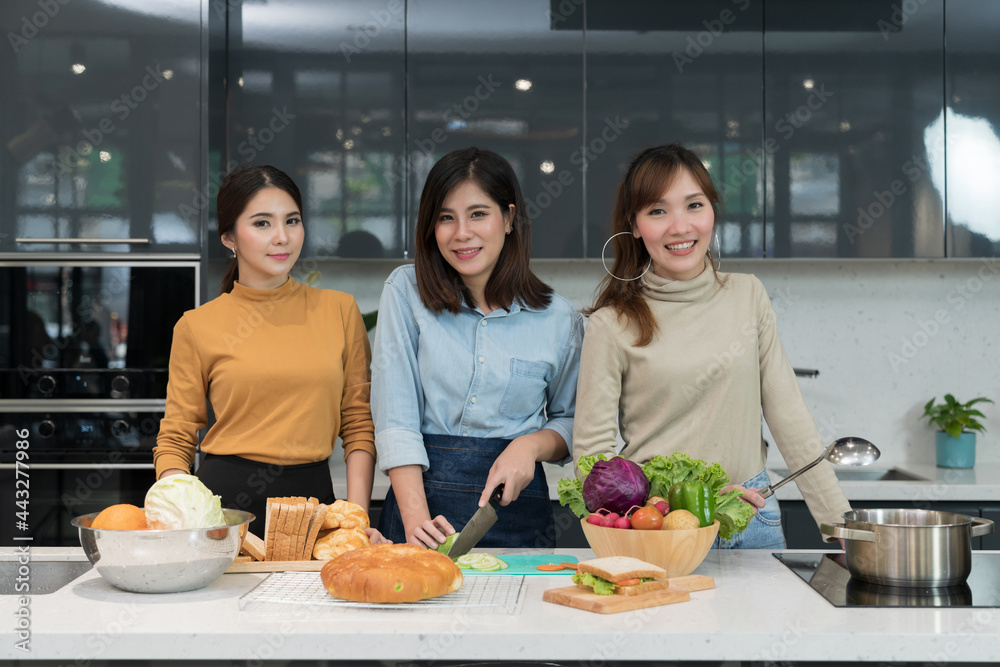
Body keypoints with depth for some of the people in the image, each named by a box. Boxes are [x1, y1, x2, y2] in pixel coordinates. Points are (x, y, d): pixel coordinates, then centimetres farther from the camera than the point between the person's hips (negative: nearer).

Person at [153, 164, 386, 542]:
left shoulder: (339, 310, 7)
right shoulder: (198, 326, 2)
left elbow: (358, 424, 9)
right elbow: (175, 440, 5)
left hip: (313, 497, 2)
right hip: (226, 497, -1)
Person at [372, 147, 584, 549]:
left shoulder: (559, 320, 4)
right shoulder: (406, 291, 1)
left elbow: (570, 420, 16)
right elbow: (395, 419, -5)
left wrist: (532, 445, -7)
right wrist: (416, 518, -17)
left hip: (517, 511, 1)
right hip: (424, 494, -1)